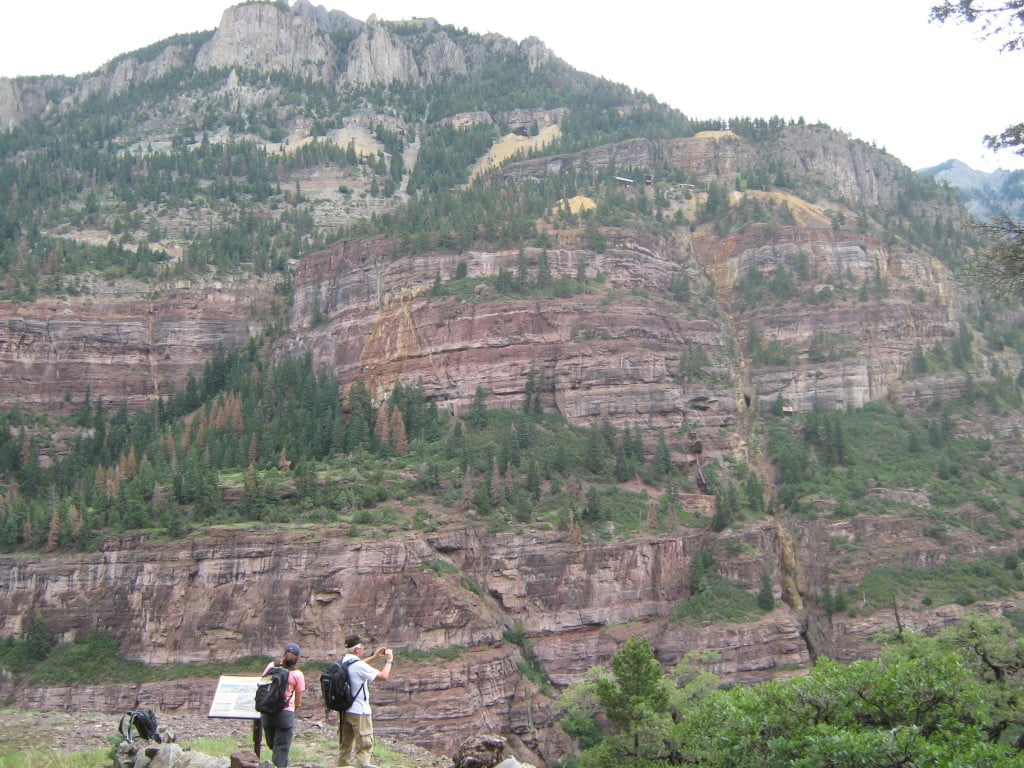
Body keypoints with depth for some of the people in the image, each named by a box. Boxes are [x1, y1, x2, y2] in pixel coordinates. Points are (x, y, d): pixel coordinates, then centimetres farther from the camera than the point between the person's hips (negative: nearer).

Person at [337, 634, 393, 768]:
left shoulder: (343, 662, 3)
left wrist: (374, 657, 21)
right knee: (364, 746, 1)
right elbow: (383, 676, -19)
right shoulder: (359, 666, -22)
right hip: (359, 712, -8)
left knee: (345, 746, 17)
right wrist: (389, 660, -4)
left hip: (344, 710, 8)